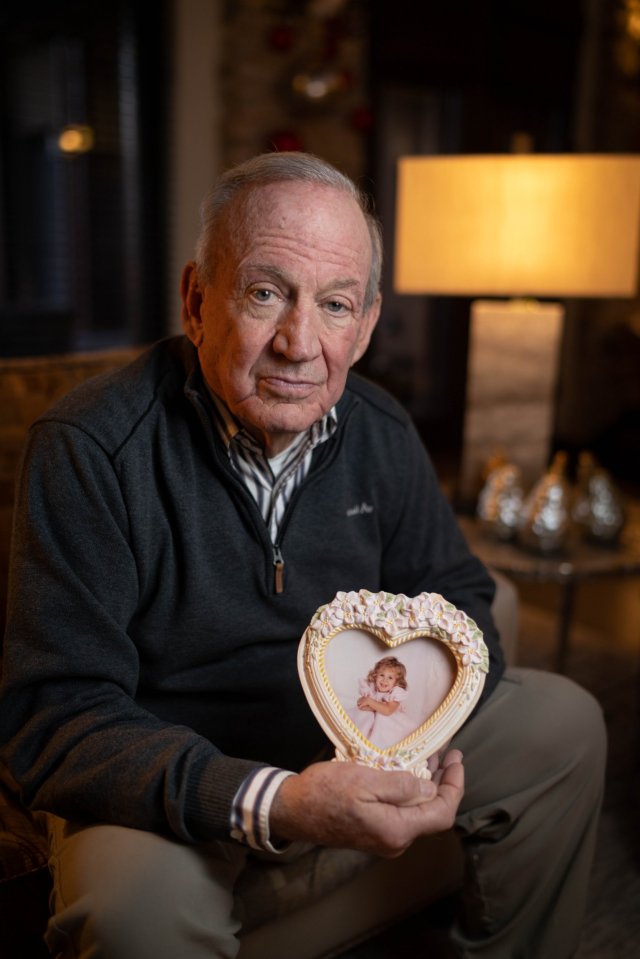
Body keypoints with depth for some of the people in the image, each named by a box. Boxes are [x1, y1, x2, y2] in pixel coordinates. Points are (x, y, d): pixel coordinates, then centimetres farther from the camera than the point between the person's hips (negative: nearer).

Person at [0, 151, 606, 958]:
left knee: (565, 724, 2)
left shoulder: (383, 434, -4)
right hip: (165, 771, -4)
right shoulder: (87, 449, -23)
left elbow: (459, 598, 6)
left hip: (349, 737, 5)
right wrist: (270, 806, -39)